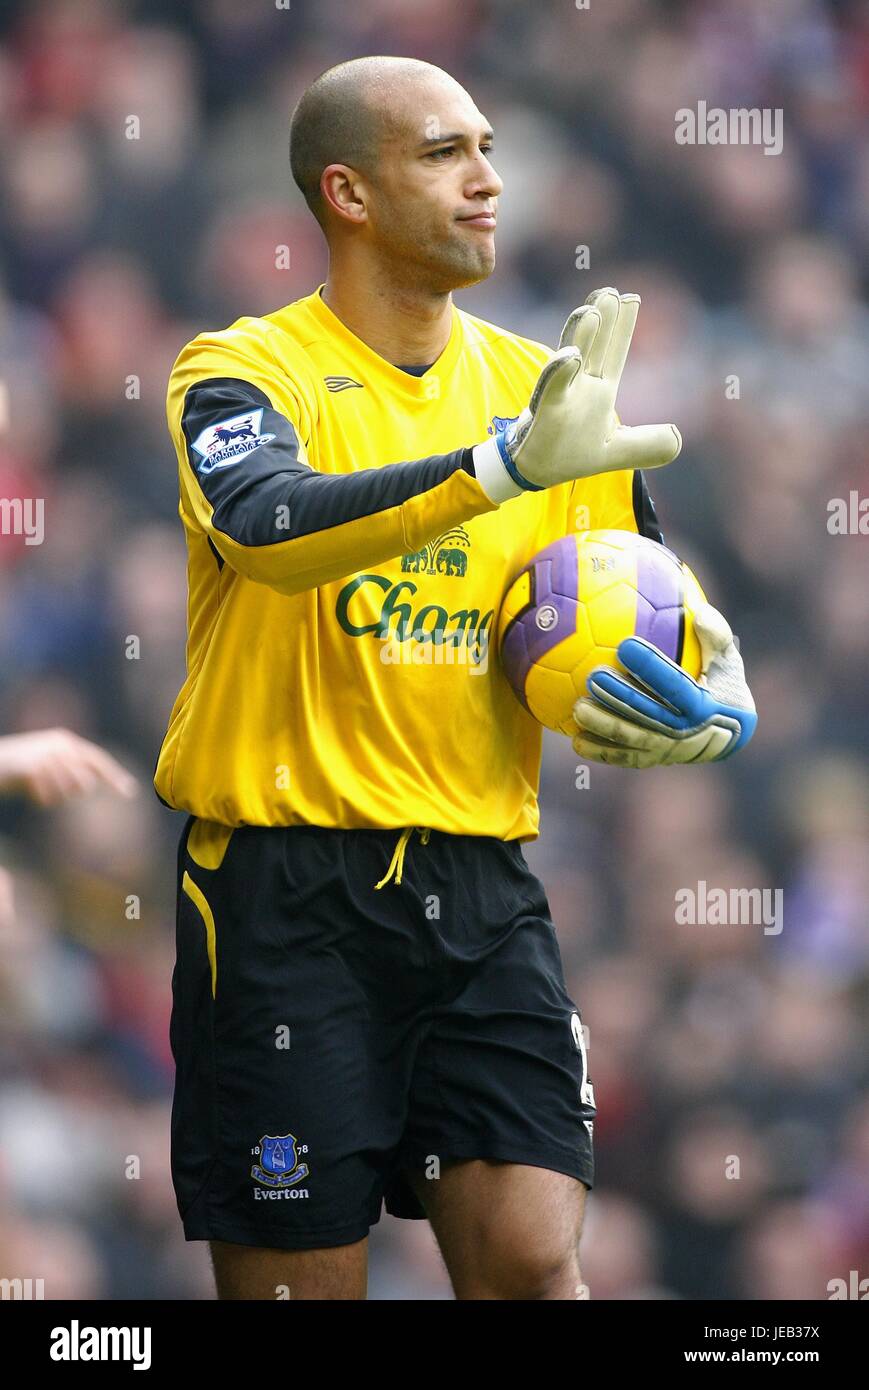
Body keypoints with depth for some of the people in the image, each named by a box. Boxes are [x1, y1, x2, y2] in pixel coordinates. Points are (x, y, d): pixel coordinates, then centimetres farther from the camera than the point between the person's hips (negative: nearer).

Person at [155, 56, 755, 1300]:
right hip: (288, 884, -4)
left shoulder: (541, 387, 11)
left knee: (535, 1257, -9)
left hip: (481, 888, 4)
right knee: (303, 1277, 1)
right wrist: (508, 463, -40)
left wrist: (702, 717, -3)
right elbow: (269, 531, -28)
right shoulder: (249, 371, -5)